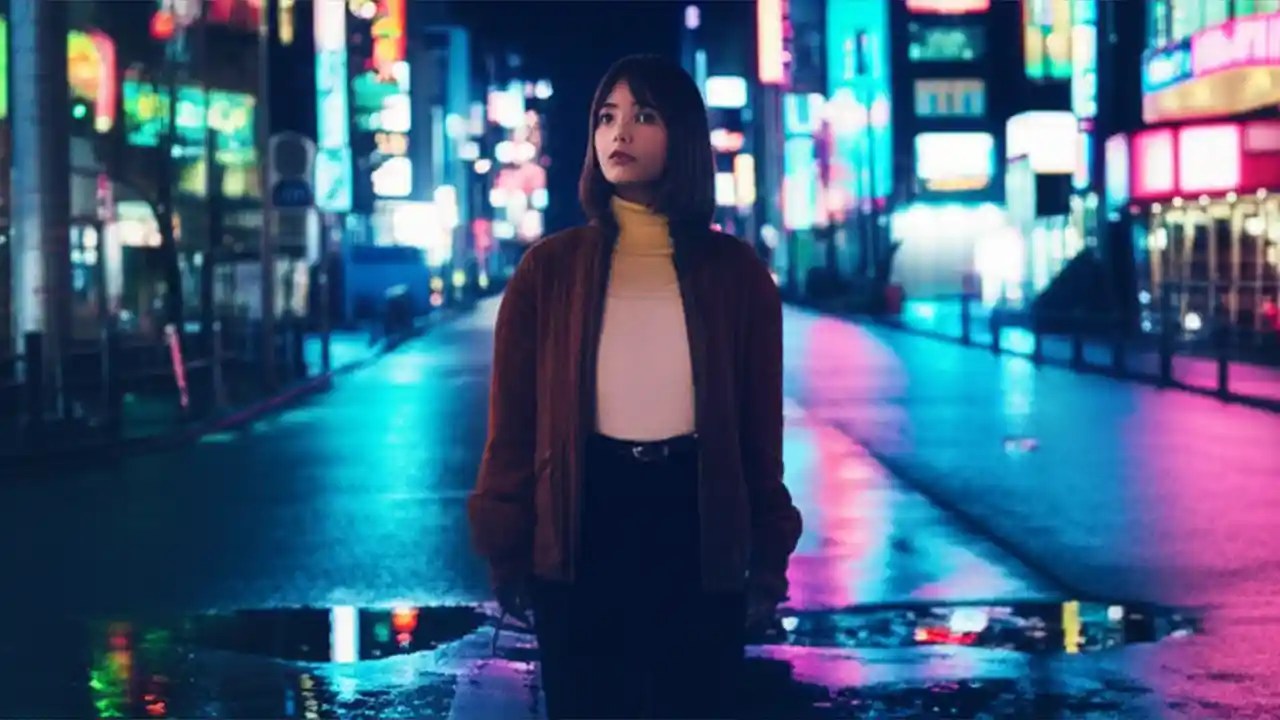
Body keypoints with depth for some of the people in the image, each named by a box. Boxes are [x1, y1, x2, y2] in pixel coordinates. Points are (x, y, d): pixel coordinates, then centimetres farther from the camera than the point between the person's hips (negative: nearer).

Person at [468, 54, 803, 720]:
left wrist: (769, 557, 6)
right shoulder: (549, 269, 1)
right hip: (584, 527, 0)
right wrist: (506, 552, -1)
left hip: (696, 525, 0)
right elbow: (512, 421, 2)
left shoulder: (734, 272, 3)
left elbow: (760, 427, 7)